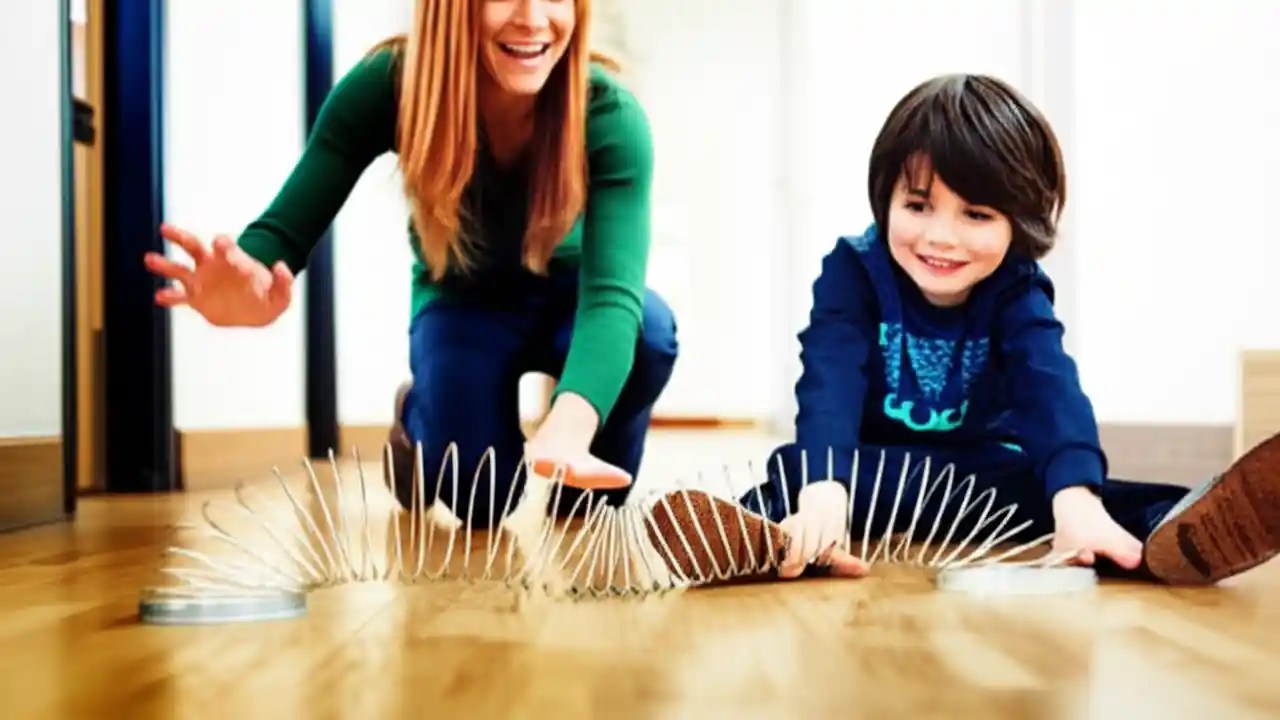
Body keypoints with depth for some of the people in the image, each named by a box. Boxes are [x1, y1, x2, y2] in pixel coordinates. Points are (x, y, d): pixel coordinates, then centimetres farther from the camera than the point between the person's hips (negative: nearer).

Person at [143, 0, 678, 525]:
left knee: (648, 330, -34)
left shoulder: (609, 114, -33)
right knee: (478, 497, -22)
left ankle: (598, 496, -1)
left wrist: (569, 429, -65)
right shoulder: (389, 84, -30)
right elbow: (287, 227, -27)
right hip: (463, 299, 0)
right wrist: (250, 288, -54)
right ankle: (416, 415, 16)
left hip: (566, 294, 1)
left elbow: (614, 289, -44)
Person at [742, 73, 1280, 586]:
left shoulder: (1017, 292, -9)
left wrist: (1076, 497, -50)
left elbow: (1050, 386, -28)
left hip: (984, 472, 2)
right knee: (793, 470, -34)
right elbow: (829, 379, -30)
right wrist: (822, 487, -52)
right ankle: (784, 534, -68)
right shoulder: (853, 271, -13)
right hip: (871, 468, -1)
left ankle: (1171, 532, -57)